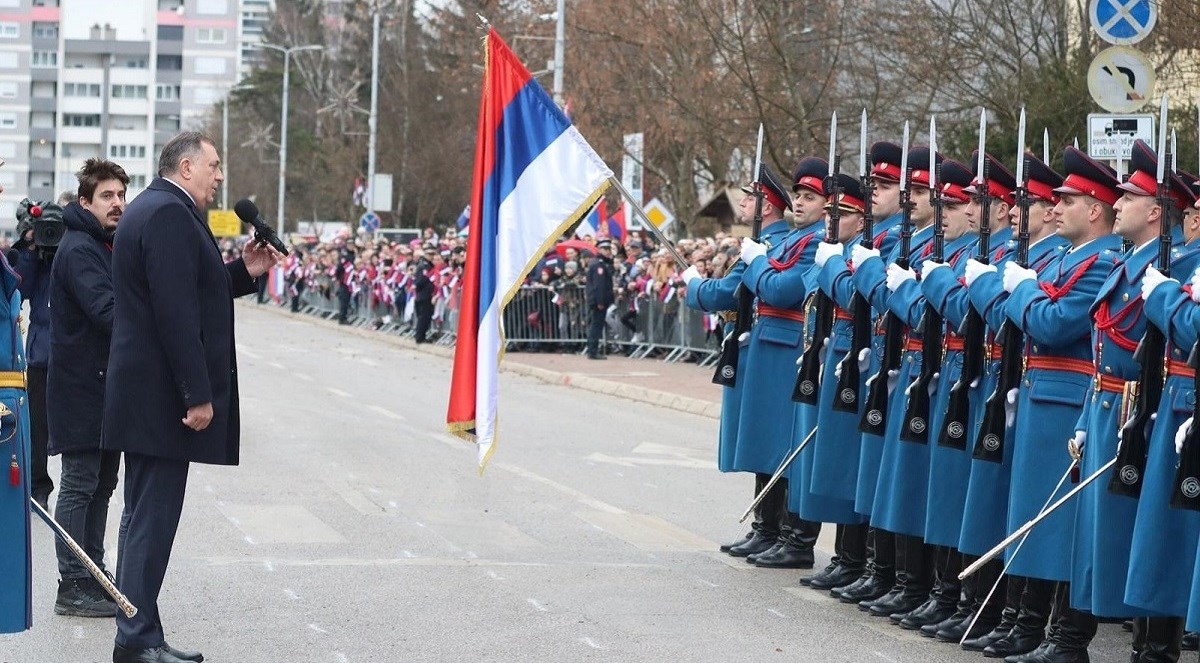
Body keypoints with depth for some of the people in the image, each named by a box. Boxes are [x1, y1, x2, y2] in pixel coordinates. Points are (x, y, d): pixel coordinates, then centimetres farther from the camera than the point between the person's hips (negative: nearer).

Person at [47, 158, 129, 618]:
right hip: (82, 386, -10)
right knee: (80, 485, -6)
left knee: (102, 483, 14)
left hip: (106, 384, 10)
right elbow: (106, 310, -27)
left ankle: (94, 576, 22)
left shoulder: (105, 246, 17)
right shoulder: (78, 249, -15)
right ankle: (73, 588, -3)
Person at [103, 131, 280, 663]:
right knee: (153, 518, -8)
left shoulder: (150, 209, 18)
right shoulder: (170, 213, -16)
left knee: (145, 516, 14)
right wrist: (197, 394, -22)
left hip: (143, 394, 11)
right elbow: (176, 311, -22)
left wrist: (244, 273, 12)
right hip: (161, 395, -11)